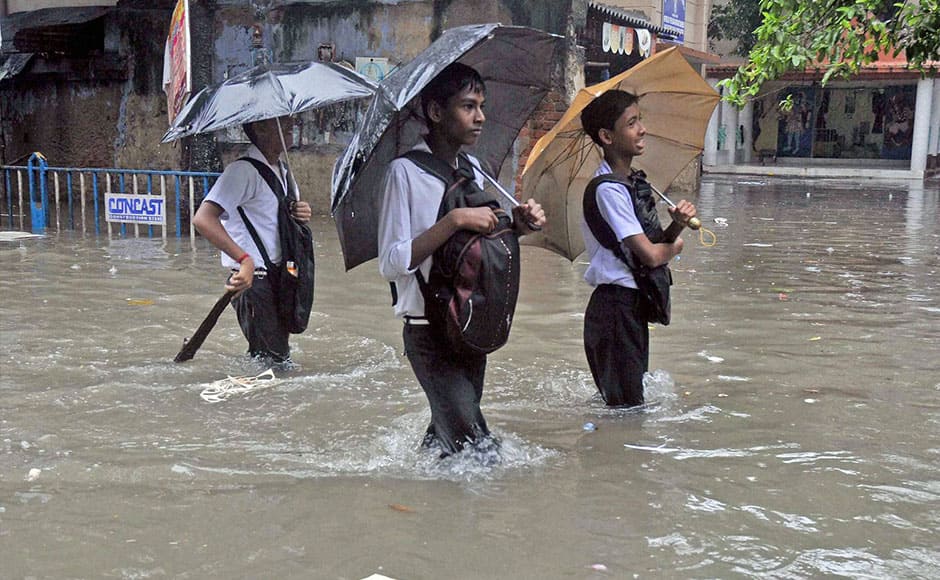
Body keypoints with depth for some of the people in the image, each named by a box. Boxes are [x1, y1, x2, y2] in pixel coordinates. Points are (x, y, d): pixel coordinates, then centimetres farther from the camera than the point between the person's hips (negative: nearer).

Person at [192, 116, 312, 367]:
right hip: (253, 281, -9)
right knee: (269, 361, -6)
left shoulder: (283, 172, 13)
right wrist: (245, 259, -34)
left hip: (280, 279, 9)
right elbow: (203, 219, -26)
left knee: (281, 359, 17)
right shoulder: (244, 170, -14)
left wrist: (301, 214, 3)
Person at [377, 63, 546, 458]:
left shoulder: (474, 170, 11)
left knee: (448, 432, 16)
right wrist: (454, 221, -24)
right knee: (478, 449, -11)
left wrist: (517, 225, 1)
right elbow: (391, 264, -19)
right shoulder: (404, 172, -12)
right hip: (428, 333, -7)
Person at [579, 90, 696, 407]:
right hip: (615, 306, -9)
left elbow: (657, 245, 11)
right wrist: (675, 245, -1)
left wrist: (677, 224, -9)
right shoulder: (607, 189, -17)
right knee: (626, 407, -2)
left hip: (633, 307, 9)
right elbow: (651, 255, -22)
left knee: (632, 402, 17)